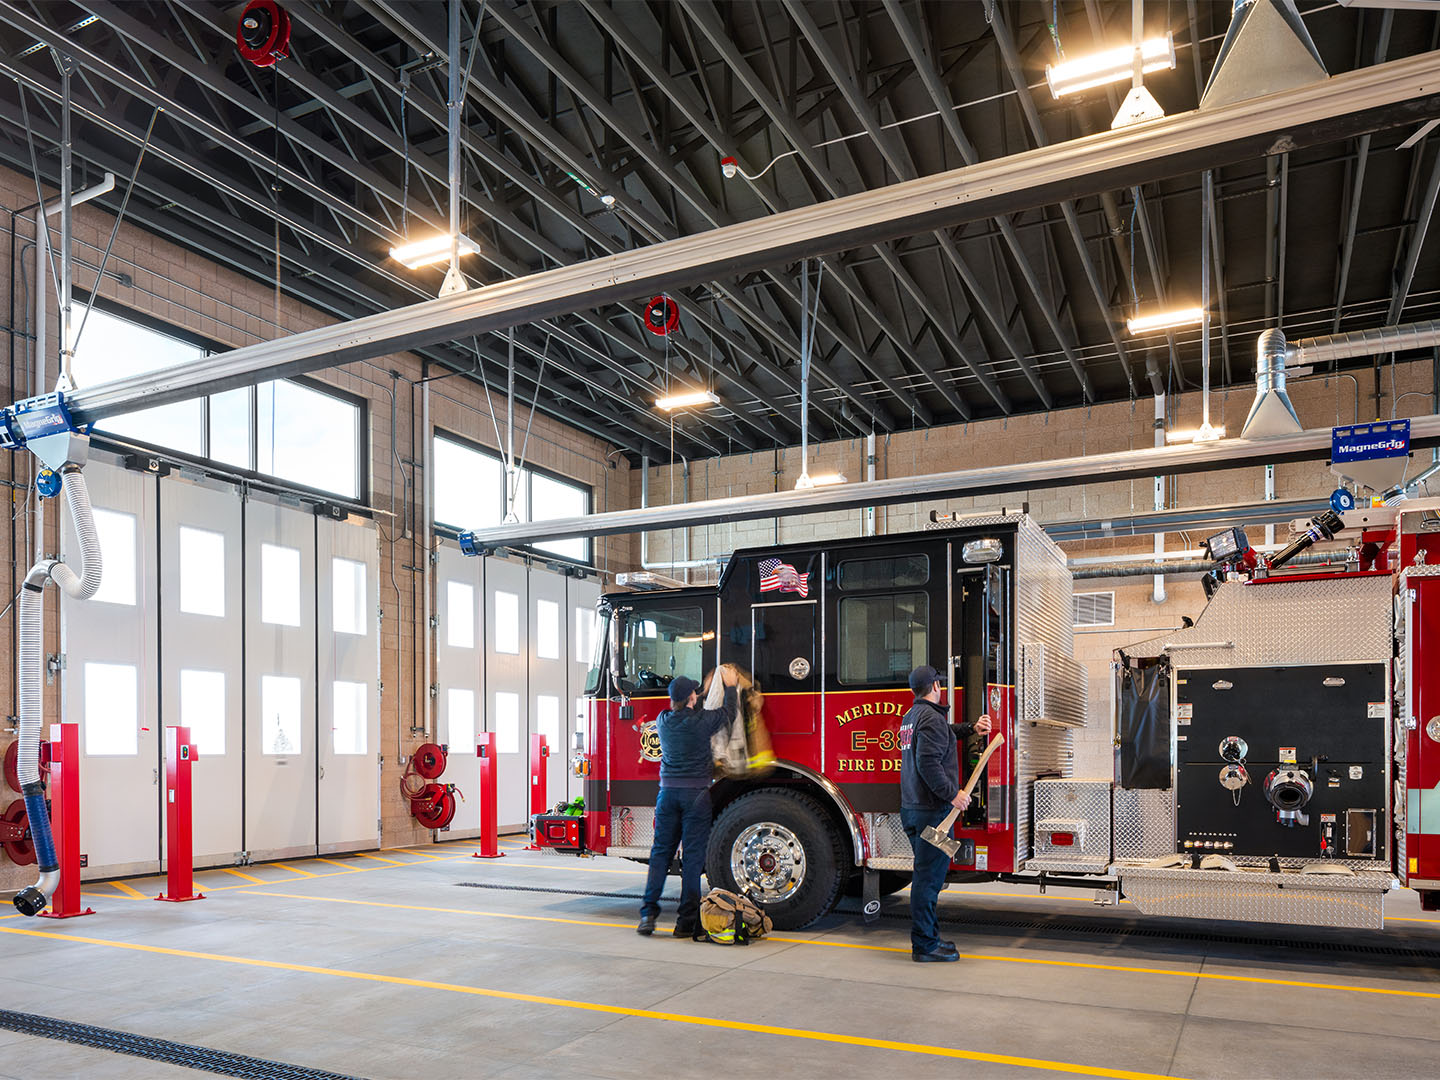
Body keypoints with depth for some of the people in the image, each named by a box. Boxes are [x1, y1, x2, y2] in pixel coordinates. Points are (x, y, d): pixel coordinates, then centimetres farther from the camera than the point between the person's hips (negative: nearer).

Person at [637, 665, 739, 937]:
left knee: (661, 851, 10)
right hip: (696, 794, -4)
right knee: (692, 855, 1)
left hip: (668, 792, 4)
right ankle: (686, 921, 3)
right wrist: (730, 686, 22)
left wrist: (701, 695, 37)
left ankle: (648, 913, 4)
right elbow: (728, 713, 8)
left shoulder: (663, 720, 3)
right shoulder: (702, 720, -10)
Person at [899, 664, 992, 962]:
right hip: (931, 810, -10)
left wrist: (971, 728, 21)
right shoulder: (931, 717, -15)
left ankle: (928, 936, 25)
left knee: (927, 875, 17)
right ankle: (924, 946, 0)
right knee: (929, 877, -5)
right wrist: (952, 794, -19)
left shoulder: (911, 716, 16)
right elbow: (928, 762, -24)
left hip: (911, 809, 10)